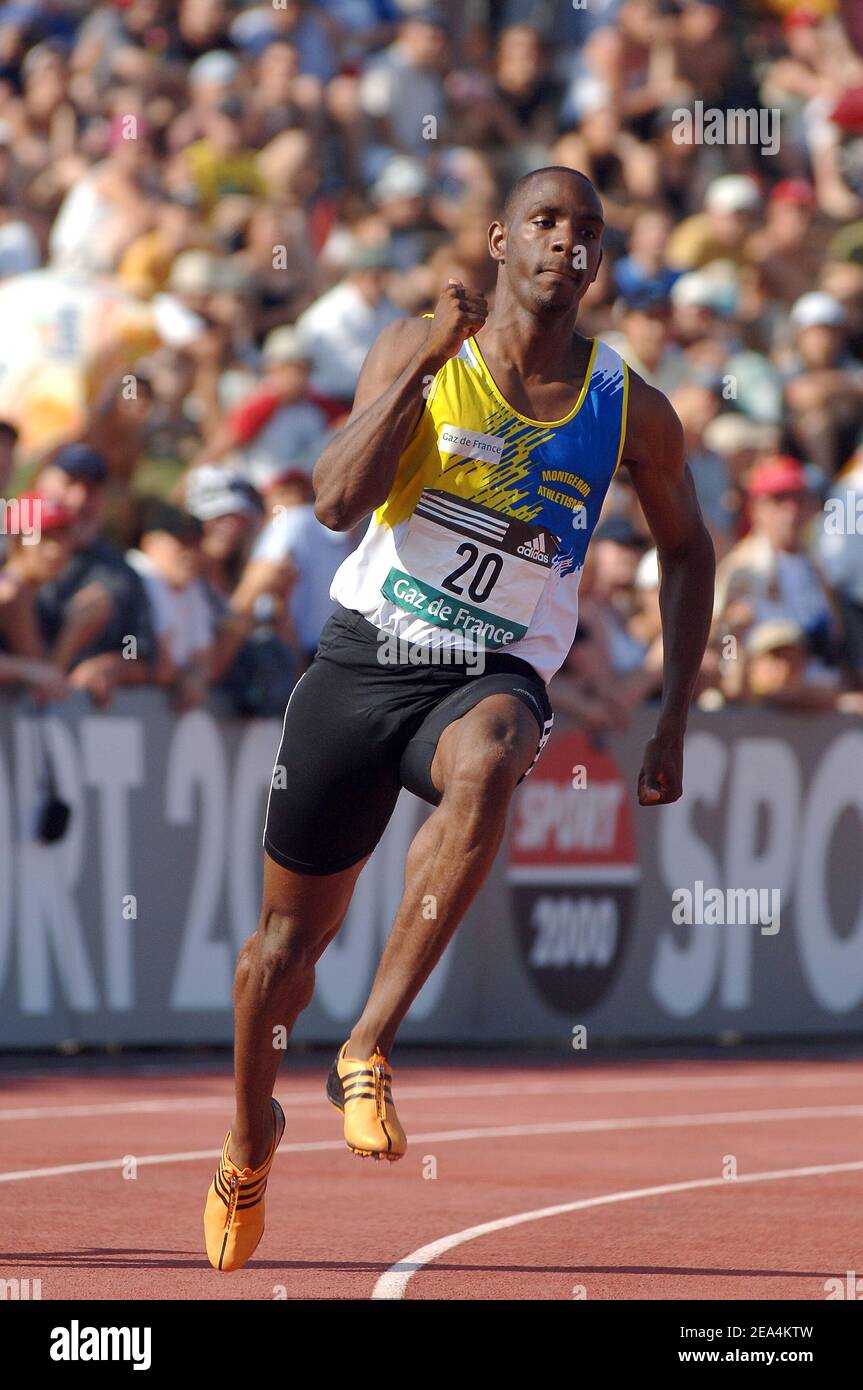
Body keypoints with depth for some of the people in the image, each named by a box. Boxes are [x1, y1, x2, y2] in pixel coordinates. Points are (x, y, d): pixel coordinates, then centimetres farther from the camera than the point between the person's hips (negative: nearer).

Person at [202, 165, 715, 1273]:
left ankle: (367, 1053, -34)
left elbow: (686, 548, 16)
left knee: (484, 769, -39)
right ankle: (250, 1141, 38)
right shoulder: (416, 352, -3)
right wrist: (424, 364, -24)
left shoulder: (630, 411, 1)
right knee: (291, 932, 8)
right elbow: (336, 501, -16)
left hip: (495, 676, -1)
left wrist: (673, 724, 10)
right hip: (364, 657, 1)